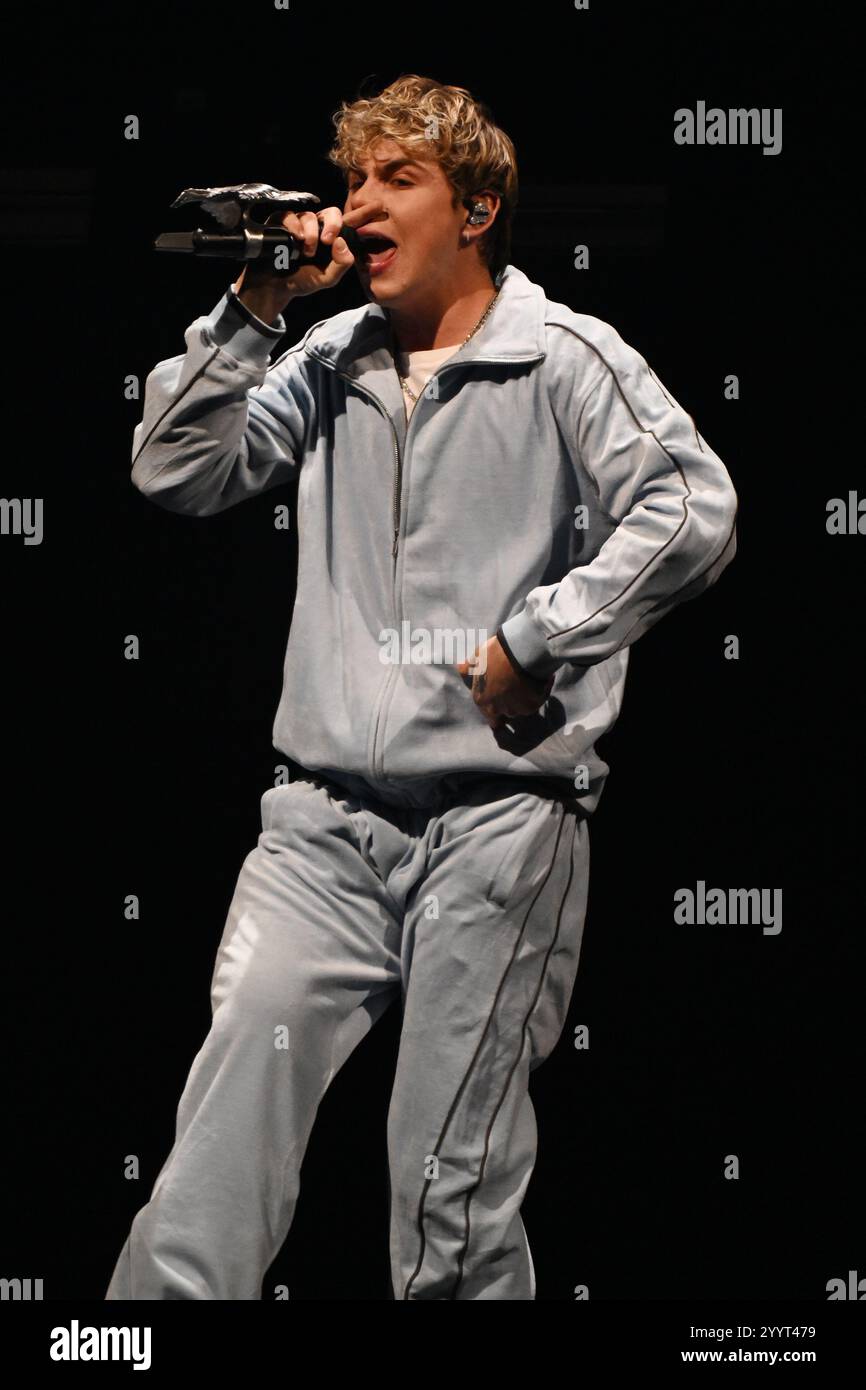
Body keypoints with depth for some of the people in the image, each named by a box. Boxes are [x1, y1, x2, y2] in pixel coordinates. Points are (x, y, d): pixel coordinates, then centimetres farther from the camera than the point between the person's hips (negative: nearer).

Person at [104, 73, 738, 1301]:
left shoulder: (565, 360, 1)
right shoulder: (332, 361, 15)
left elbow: (694, 512, -10)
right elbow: (176, 475, 11)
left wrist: (530, 641, -12)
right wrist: (251, 312, 2)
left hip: (500, 819, -4)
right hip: (327, 822, 4)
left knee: (452, 1199, -1)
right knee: (226, 1130, -8)